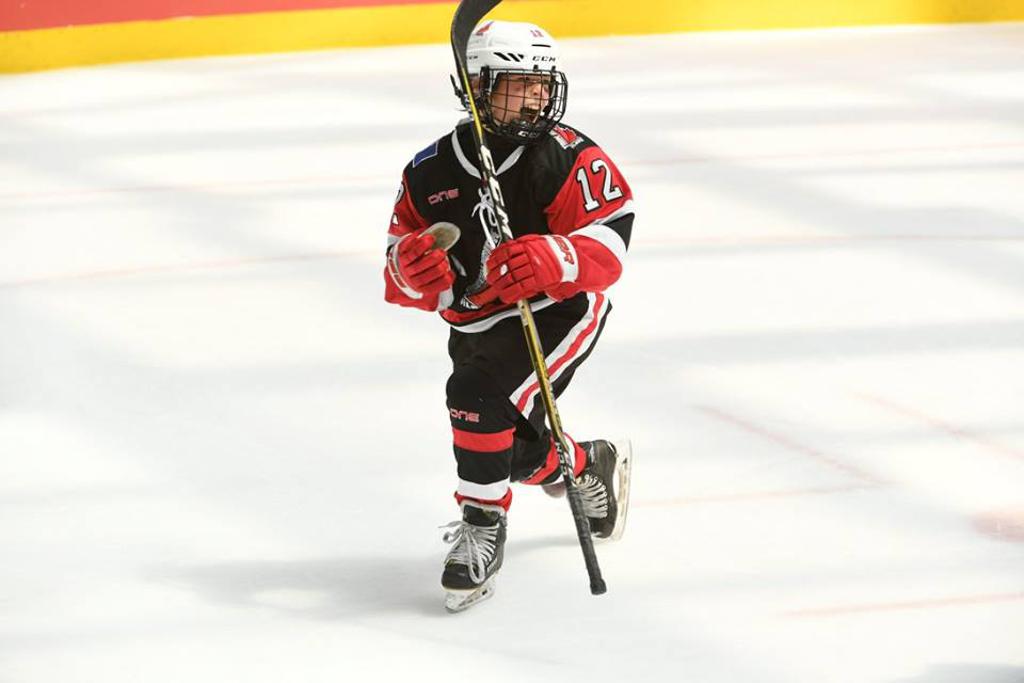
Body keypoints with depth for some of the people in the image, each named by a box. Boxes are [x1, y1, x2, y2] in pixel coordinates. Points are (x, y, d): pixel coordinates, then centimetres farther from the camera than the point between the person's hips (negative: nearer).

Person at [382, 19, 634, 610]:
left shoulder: (569, 158, -15)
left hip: (560, 313, -6)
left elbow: (609, 246, -23)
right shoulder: (432, 172, -2)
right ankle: (594, 465, 45)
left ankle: (483, 525, -12)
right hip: (476, 330, 6)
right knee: (514, 449, 12)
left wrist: (552, 259, -44)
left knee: (482, 396, -29)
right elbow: (405, 286, 3)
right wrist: (412, 265, -23)